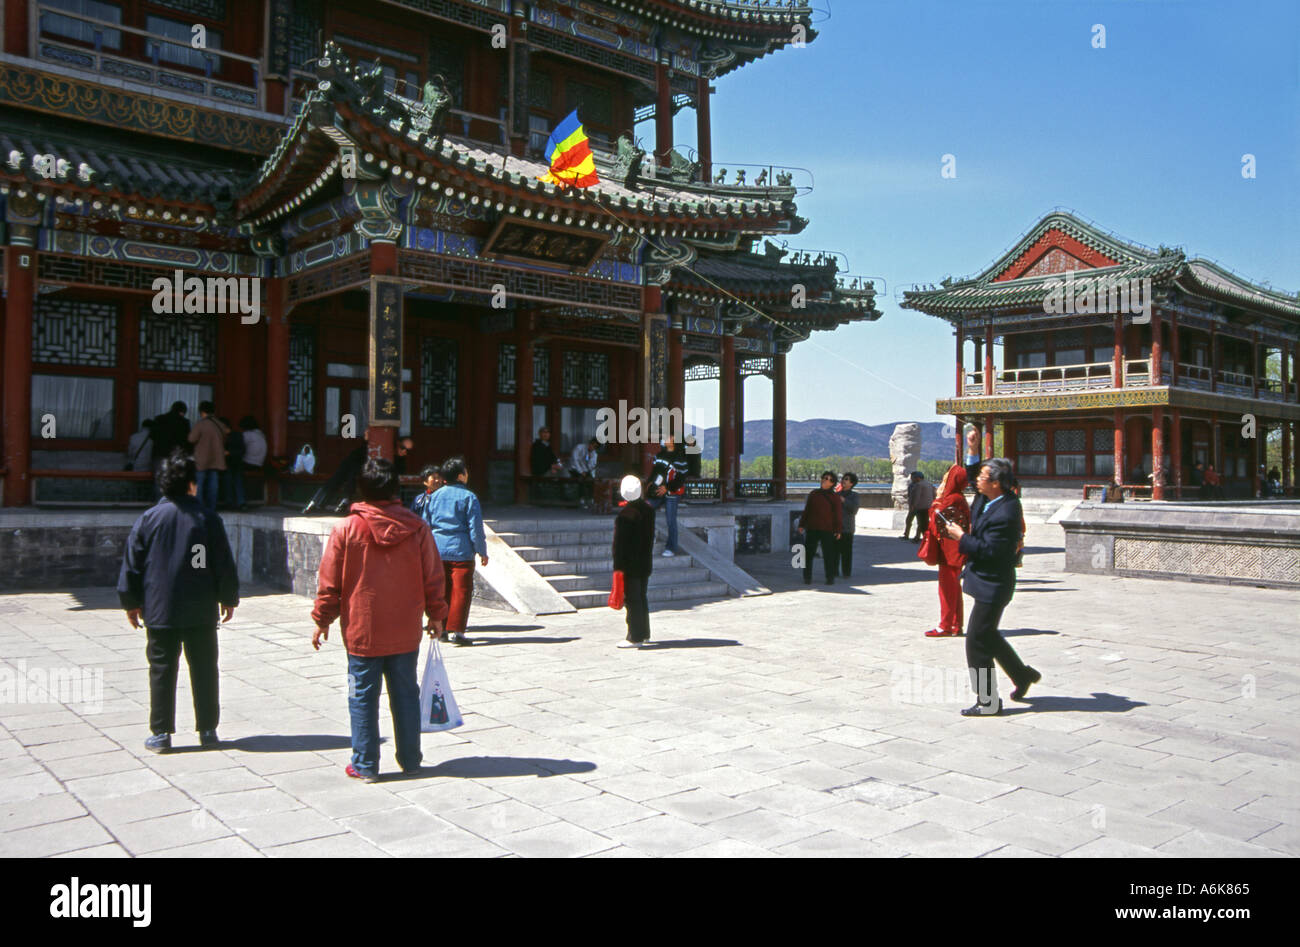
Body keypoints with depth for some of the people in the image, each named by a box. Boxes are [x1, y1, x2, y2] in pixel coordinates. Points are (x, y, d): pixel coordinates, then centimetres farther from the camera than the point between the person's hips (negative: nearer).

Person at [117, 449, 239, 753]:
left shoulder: (148, 519, -2)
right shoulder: (207, 518, -3)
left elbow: (131, 564, 2)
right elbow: (224, 564, 0)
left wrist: (131, 602, 12)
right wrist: (228, 599, 10)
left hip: (159, 611, 0)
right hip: (202, 611, 0)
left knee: (162, 671, 7)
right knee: (204, 670, 8)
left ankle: (161, 734, 10)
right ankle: (207, 730, 14)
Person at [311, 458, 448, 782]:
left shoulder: (346, 529, -8)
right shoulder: (417, 528, -4)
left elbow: (329, 582, -3)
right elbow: (433, 578, 2)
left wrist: (323, 620, 9)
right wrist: (436, 615, 14)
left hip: (362, 632, -2)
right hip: (406, 633, 2)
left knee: (363, 697, 7)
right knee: (406, 695, 13)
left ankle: (365, 765, 13)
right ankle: (410, 760, 22)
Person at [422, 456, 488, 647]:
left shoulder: (434, 496, 9)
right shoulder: (468, 497, -6)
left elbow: (425, 524, 13)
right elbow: (475, 527, -8)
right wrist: (482, 552, -1)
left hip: (438, 550, 5)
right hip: (461, 551, -5)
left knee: (441, 590, 16)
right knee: (461, 591, -1)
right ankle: (455, 630, -6)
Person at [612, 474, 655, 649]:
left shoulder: (625, 514, -19)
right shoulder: (649, 509, 3)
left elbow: (619, 542, -17)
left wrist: (618, 565, -12)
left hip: (630, 564, -7)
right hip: (645, 563, 7)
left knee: (632, 600, -2)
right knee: (641, 598, 17)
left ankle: (635, 638, 0)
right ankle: (644, 633, 27)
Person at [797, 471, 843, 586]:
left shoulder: (835, 497, 1)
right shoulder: (813, 494, 12)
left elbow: (838, 514, -1)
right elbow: (806, 510, 15)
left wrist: (838, 530, -6)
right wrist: (801, 524, 11)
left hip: (827, 530, -3)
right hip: (812, 529, 3)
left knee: (828, 554, -1)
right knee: (808, 553, 2)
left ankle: (830, 578, 9)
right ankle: (807, 577, 9)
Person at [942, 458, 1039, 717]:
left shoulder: (1004, 514, -25)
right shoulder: (987, 500, 2)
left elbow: (989, 551, -25)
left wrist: (961, 536, -14)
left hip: (991, 586, -10)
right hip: (987, 582, 10)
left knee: (977, 642, -3)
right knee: (987, 636, 22)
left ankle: (988, 702, 8)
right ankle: (1022, 674, 39)